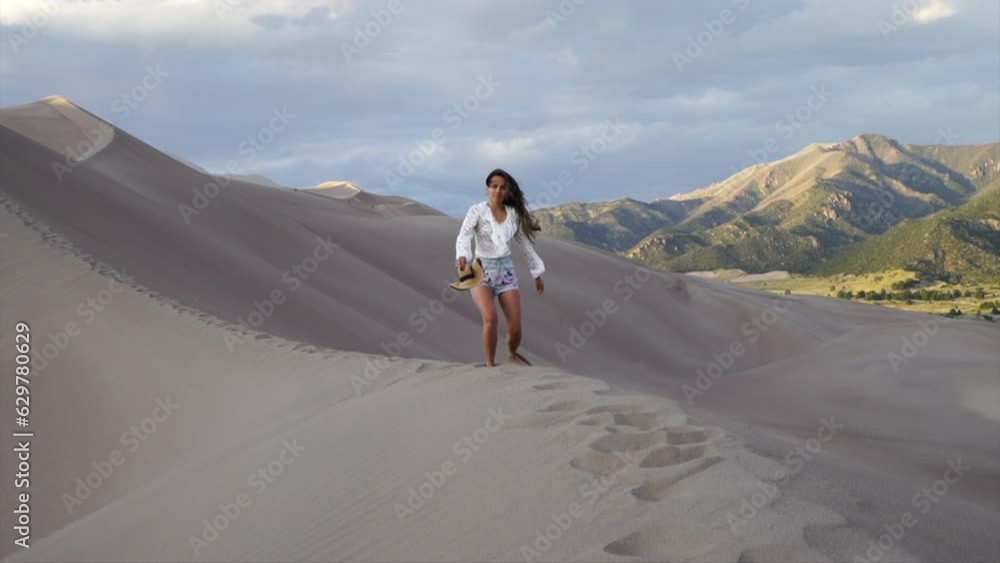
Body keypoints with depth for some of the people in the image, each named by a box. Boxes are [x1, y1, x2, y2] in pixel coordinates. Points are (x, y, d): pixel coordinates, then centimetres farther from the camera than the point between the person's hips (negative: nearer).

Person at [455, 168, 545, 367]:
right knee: (490, 318, -26)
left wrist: (537, 274, 16)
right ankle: (490, 364, -7)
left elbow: (525, 244, 13)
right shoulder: (477, 211, -8)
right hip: (482, 270, -3)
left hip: (506, 269, 3)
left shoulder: (514, 214, 4)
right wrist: (462, 255, -43)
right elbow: (464, 236, -22)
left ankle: (512, 354, 33)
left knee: (515, 327, -1)